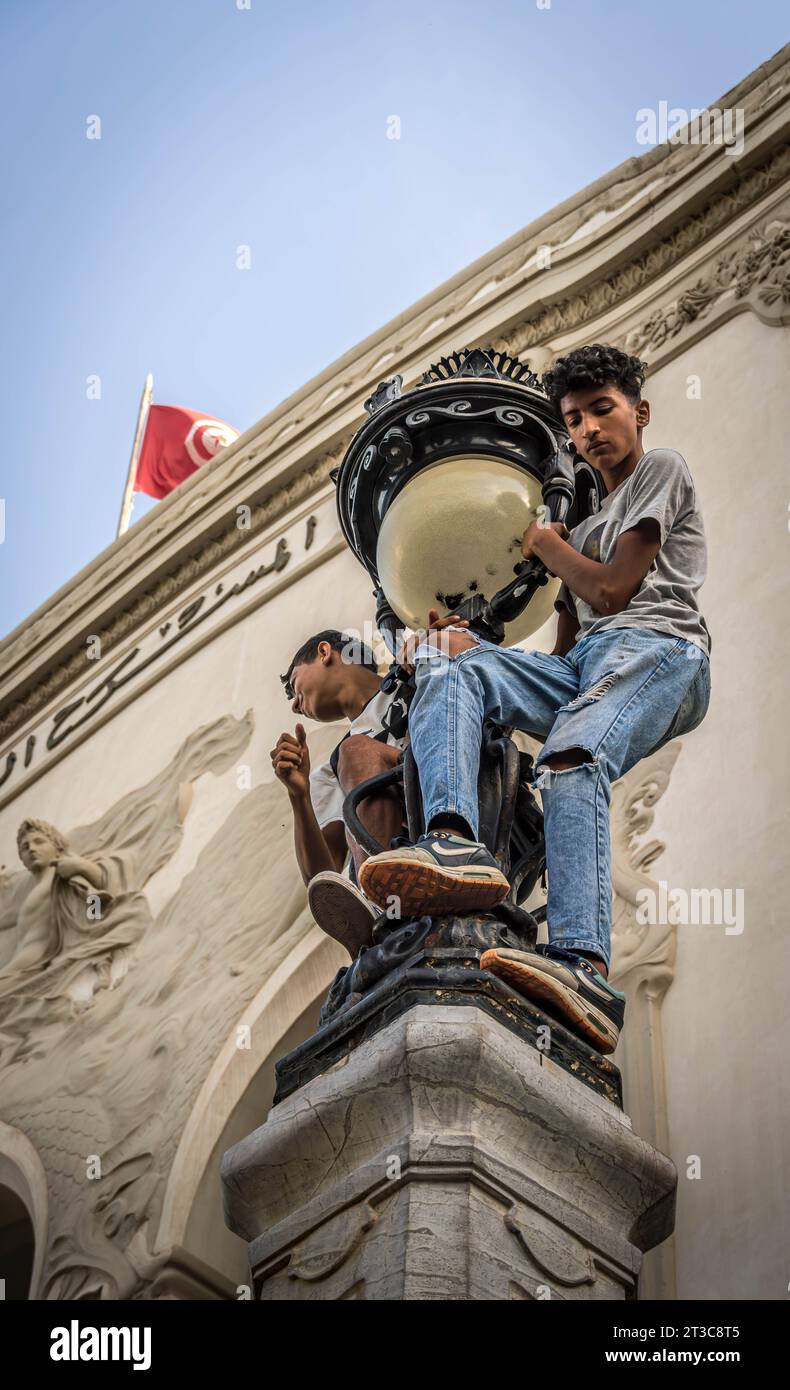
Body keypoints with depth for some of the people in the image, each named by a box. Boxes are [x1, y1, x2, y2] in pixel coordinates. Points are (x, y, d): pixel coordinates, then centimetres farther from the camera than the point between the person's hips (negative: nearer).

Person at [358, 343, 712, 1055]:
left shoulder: (661, 469, 15)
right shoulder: (587, 527, 37)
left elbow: (612, 590, 1)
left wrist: (545, 544, 16)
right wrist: (478, 648, 9)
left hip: (658, 649, -7)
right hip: (581, 667, 8)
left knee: (572, 760, -37)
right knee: (447, 669, -17)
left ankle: (583, 967, -58)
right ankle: (454, 842, -44)